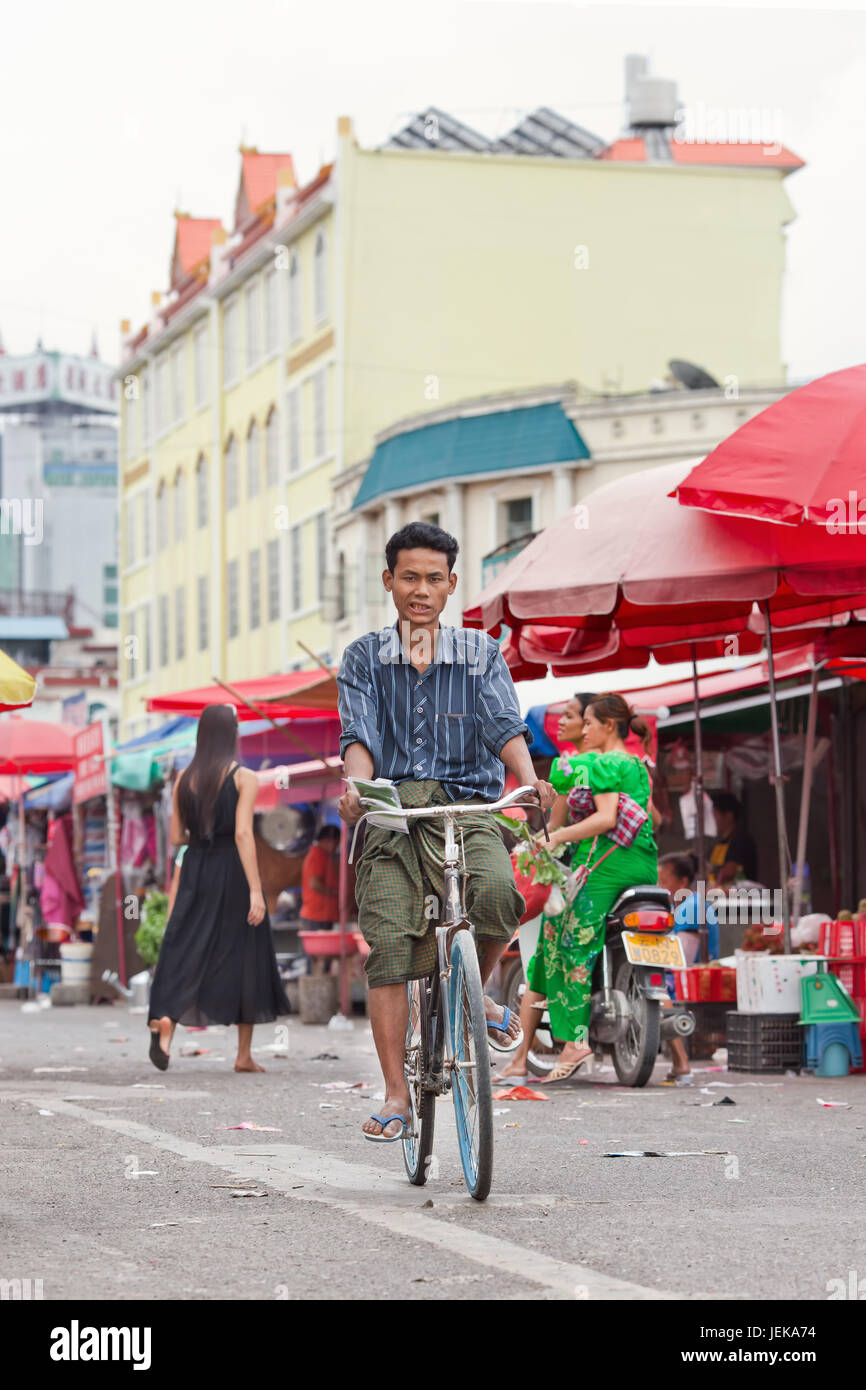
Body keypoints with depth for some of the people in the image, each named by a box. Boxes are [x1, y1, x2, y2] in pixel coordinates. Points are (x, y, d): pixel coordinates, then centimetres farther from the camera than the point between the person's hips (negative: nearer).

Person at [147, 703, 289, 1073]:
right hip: (234, 875, -3)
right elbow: (243, 834, -18)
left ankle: (164, 1021, -29)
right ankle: (244, 1055, 15)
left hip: (196, 874, 3)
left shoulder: (184, 779, 5)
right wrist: (256, 891, -19)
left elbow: (176, 837, 8)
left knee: (183, 955, 1)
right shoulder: (244, 778, -9)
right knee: (244, 961, 9)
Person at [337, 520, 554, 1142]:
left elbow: (505, 725, -3)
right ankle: (396, 1095, -5)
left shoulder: (482, 653, 12)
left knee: (497, 892, -31)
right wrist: (355, 788, -23)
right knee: (387, 948, -12)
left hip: (467, 806, 0)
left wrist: (530, 782, -23)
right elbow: (360, 734, -2)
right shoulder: (365, 658, 12)